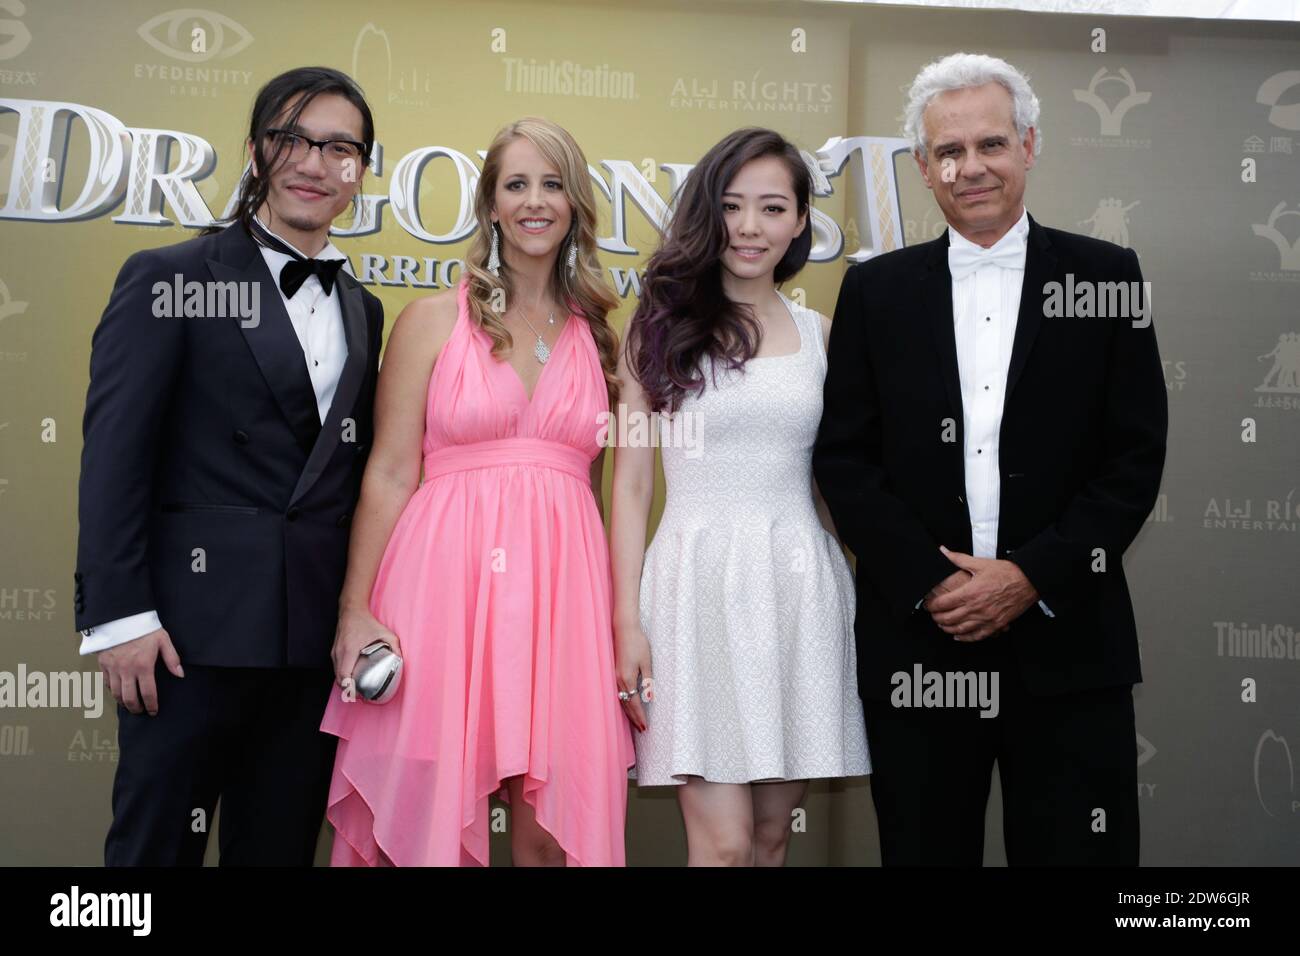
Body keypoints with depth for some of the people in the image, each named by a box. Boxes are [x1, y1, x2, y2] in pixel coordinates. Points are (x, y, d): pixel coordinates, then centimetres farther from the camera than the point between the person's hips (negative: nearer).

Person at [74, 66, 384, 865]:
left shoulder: (361, 310, 14)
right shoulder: (171, 279, -2)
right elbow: (114, 454, -8)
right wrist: (118, 614, -14)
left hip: (317, 640, 5)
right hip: (196, 628, -5)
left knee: (282, 844, 13)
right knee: (159, 843, 4)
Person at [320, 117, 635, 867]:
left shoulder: (598, 335, 12)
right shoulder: (434, 320, 3)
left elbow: (594, 481, 13)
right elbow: (390, 475, 0)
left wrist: (622, 620, 8)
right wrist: (355, 610, -7)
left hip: (561, 583, 2)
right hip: (448, 577, -2)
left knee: (552, 831, 4)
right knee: (426, 813, 4)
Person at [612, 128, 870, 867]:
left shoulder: (819, 333, 11)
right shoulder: (663, 326, 3)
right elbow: (632, 484, 2)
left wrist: (867, 598, 8)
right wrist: (627, 620, -5)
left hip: (800, 584, 3)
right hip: (701, 583, -3)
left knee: (773, 835, 9)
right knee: (722, 843, -5)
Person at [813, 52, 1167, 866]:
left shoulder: (1104, 276, 4)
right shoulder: (876, 289, 7)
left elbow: (1137, 455, 0)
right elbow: (843, 455, 3)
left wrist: (1032, 576, -10)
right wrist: (928, 581, -8)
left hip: (1067, 641, -1)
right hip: (917, 639, 1)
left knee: (1076, 850, 5)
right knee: (926, 849, 10)